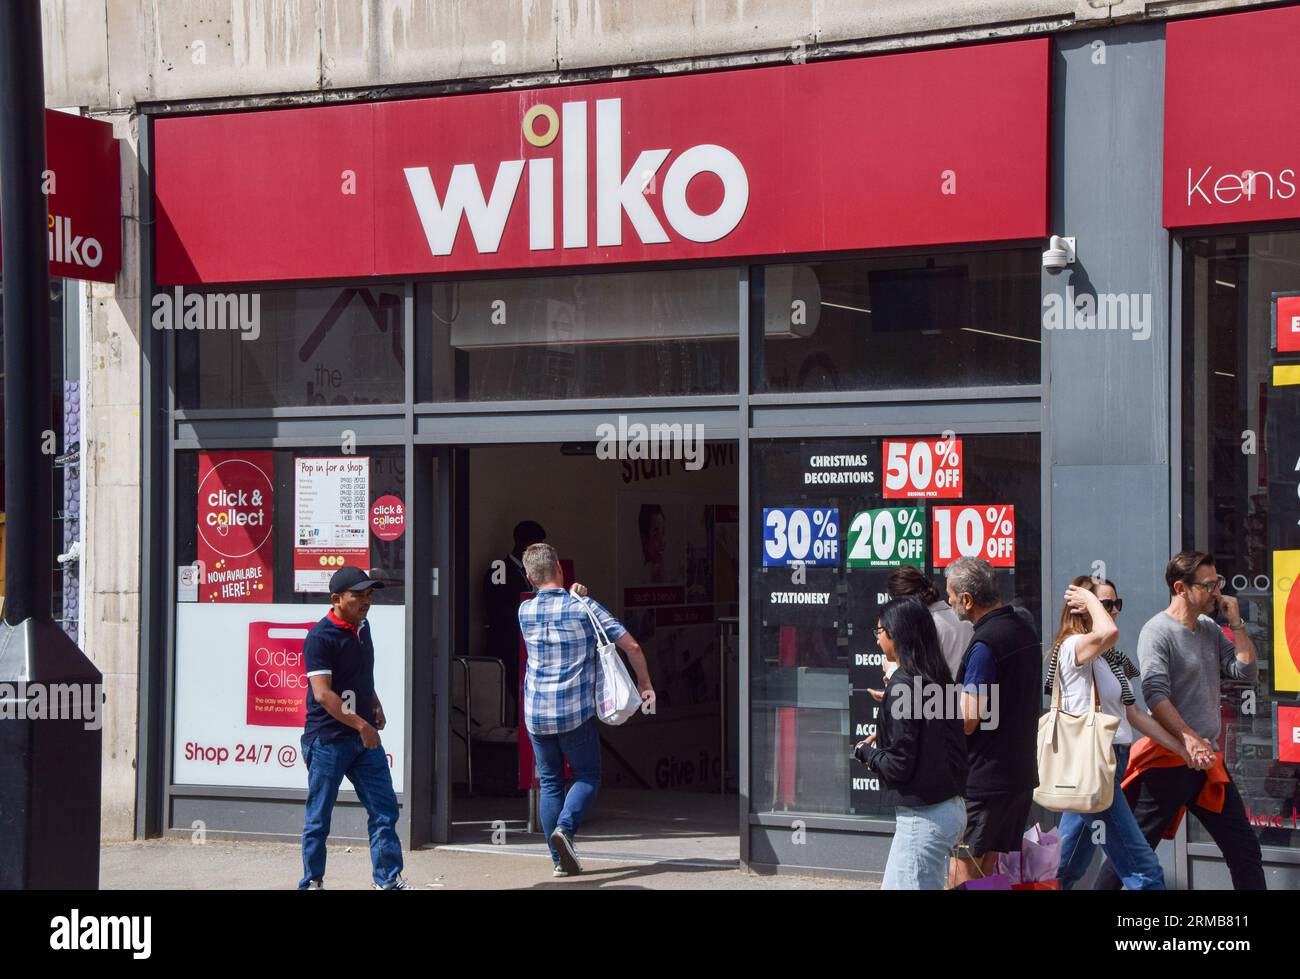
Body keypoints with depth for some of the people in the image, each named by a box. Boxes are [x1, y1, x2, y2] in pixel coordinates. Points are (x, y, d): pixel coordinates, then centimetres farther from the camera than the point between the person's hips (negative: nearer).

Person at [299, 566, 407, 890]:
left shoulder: (362, 626, 8)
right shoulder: (320, 637, -17)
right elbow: (322, 694, -24)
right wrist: (361, 725, -24)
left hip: (364, 738, 7)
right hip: (327, 739, -7)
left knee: (385, 809, 5)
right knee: (319, 818, 4)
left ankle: (388, 880, 10)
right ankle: (312, 882, 15)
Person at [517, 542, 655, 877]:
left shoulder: (525, 611, 2)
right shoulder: (584, 608, -6)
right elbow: (631, 647, -4)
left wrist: (572, 596, 26)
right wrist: (644, 682, 9)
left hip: (536, 714, 3)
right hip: (576, 712, -3)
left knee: (549, 782, 11)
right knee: (587, 777, 11)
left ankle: (561, 860, 8)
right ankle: (564, 828, -14)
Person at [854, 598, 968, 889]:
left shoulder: (902, 685, -17)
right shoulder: (939, 678, 9)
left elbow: (899, 766, -17)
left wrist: (865, 752, 1)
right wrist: (882, 741, 12)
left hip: (922, 817, -9)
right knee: (893, 886, 16)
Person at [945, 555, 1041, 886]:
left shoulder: (985, 644, -19)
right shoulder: (1025, 629, 11)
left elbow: (967, 721, -20)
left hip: (984, 778, -9)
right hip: (1022, 771, 9)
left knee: (962, 868, -3)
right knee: (989, 864, 14)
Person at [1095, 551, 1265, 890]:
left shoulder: (1210, 630, 12)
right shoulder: (1158, 631, -11)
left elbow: (1246, 670, 7)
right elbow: (1155, 695, -21)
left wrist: (1235, 621, 1)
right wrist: (1190, 740, -28)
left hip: (1207, 760, 8)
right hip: (1169, 761, -8)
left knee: (1245, 849, 10)